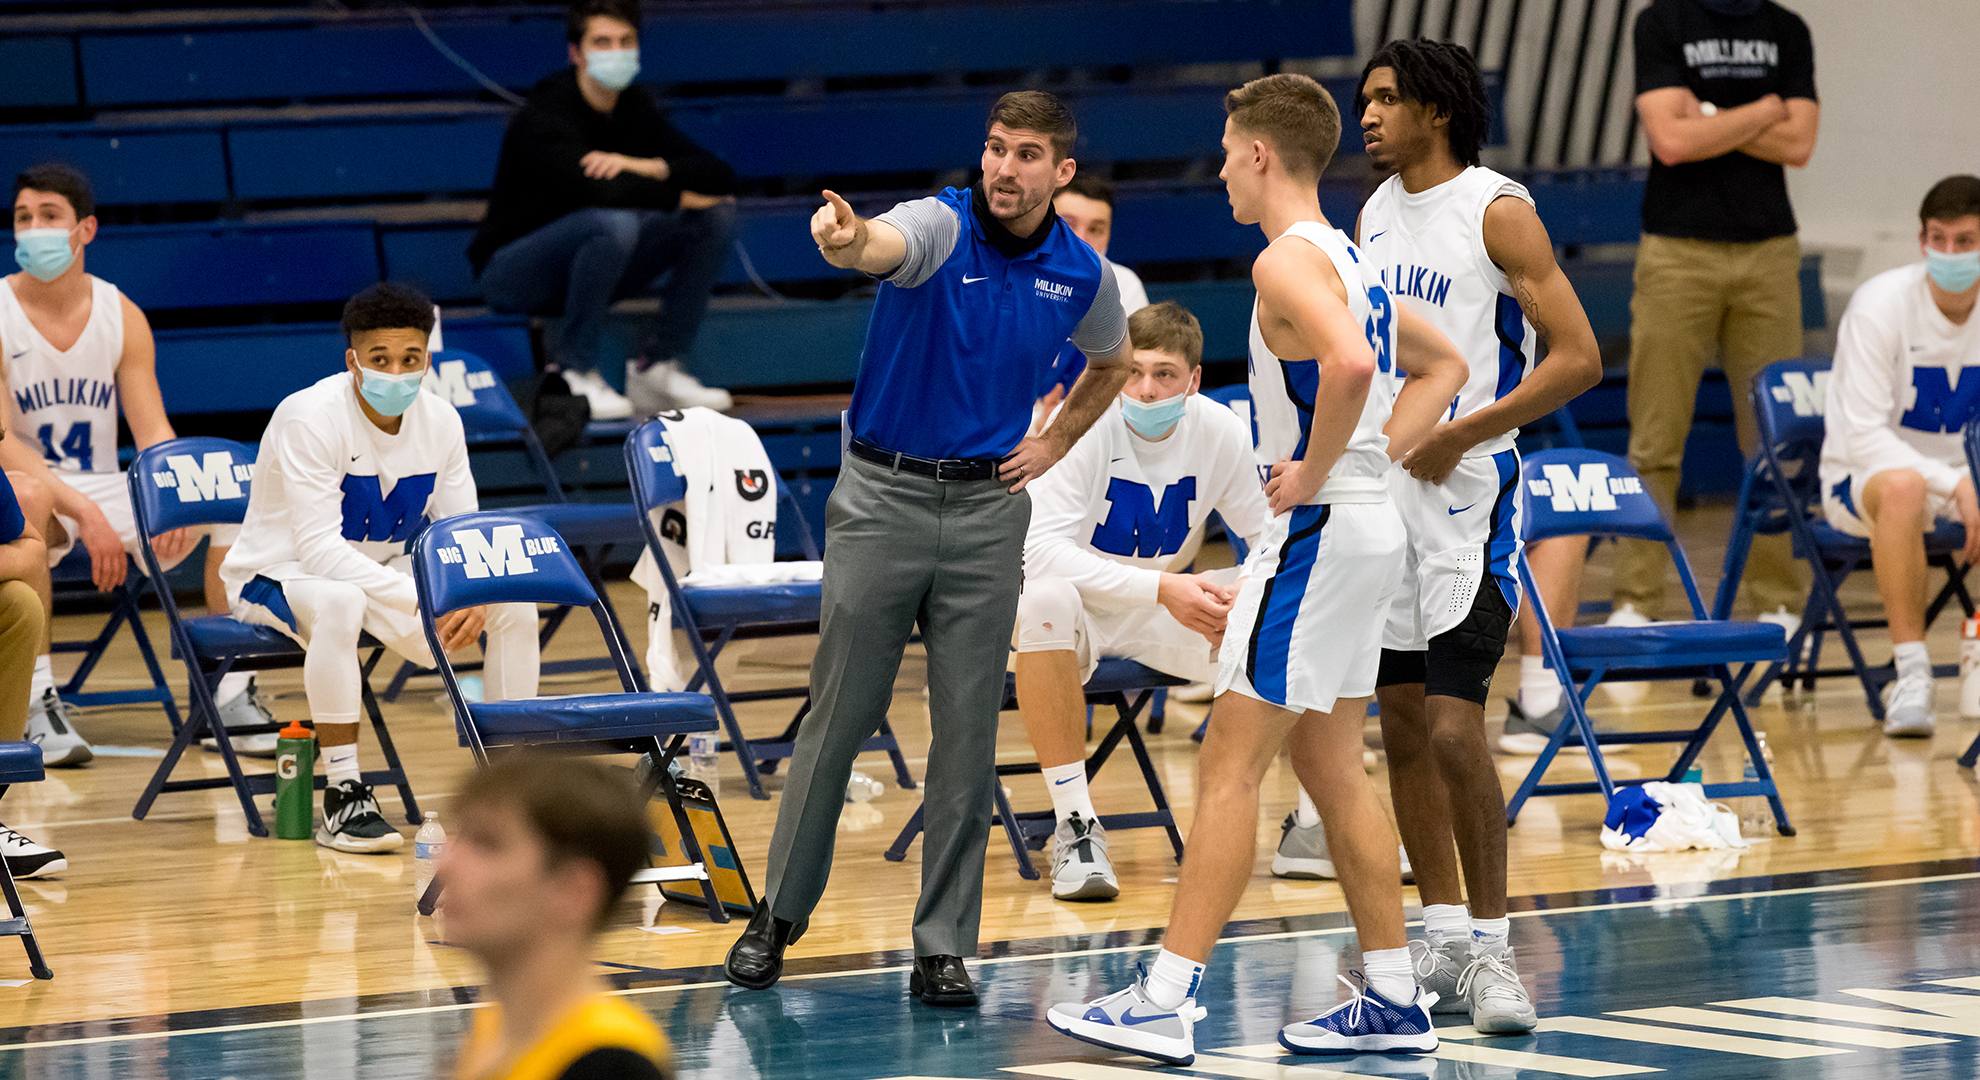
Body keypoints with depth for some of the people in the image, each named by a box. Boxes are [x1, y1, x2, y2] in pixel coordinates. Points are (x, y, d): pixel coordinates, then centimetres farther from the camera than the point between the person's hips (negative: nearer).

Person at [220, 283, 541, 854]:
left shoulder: (440, 421, -5)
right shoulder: (311, 417, -25)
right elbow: (319, 546, -30)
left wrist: (474, 596, -25)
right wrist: (420, 600, -38)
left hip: (382, 571, 6)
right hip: (277, 572, -6)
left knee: (515, 607, -13)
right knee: (340, 604, -42)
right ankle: (344, 799, -35)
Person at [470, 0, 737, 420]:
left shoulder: (637, 109, 2)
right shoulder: (542, 119, -21)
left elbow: (720, 175, -5)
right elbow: (596, 189, -37)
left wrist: (644, 166, -22)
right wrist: (680, 195, -23)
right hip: (515, 272, -7)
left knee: (718, 217, -5)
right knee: (613, 223, -37)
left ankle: (659, 367, -5)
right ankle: (573, 370, -22)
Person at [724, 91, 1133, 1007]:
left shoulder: (1083, 275, 1)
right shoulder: (939, 226, -12)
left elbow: (1112, 364, 23)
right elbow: (882, 247, -38)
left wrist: (1054, 444, 8)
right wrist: (843, 239, -62)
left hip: (988, 510, 2)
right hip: (882, 495, -2)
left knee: (967, 737, 0)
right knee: (838, 718, 5)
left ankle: (943, 947, 7)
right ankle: (780, 913, 21)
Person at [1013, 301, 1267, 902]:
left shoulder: (1220, 433, -9)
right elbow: (1040, 548, -32)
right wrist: (1162, 587, -41)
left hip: (1167, 612, 4)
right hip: (1082, 610, -4)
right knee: (1045, 599, -39)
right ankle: (1075, 826, -31)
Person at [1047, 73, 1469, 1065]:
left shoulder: (1287, 261, -15)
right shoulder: (1347, 258, 15)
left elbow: (1349, 363, -34)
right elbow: (1442, 366, 27)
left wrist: (1314, 471, -21)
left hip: (1316, 532, -10)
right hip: (1367, 527, 10)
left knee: (1230, 766, -8)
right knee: (1330, 767, 15)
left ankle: (1167, 1002, -9)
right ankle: (1392, 1001, 17)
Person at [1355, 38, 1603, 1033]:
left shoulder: (1497, 211, -10)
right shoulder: (1374, 215, 12)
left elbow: (1577, 357, -14)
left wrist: (1458, 435, -18)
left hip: (1466, 496, -7)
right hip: (1378, 492, 7)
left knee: (1455, 729, -13)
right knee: (1400, 723, 9)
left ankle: (1490, 950, -3)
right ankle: (1441, 941, 17)